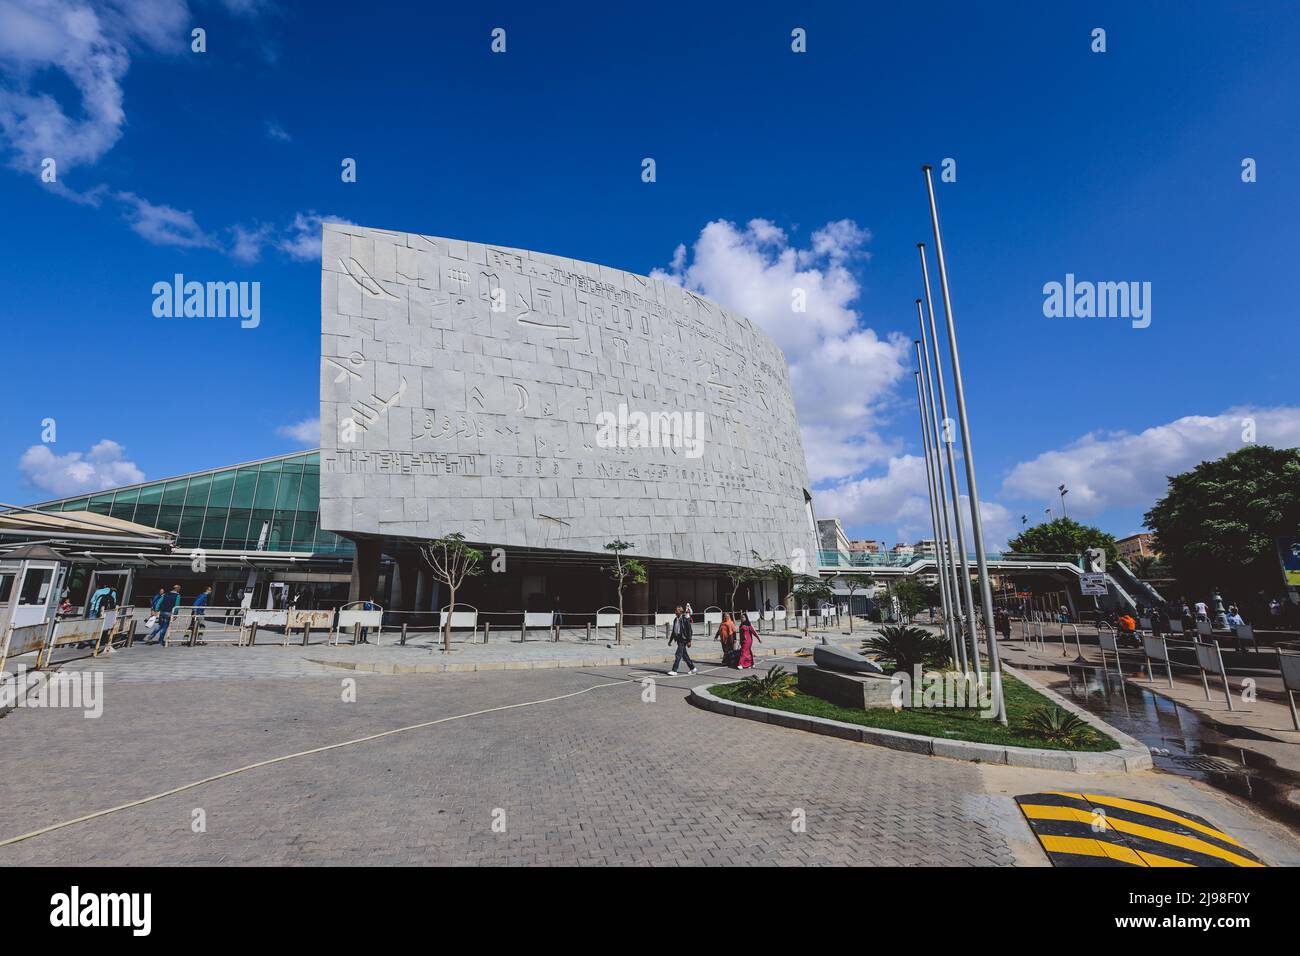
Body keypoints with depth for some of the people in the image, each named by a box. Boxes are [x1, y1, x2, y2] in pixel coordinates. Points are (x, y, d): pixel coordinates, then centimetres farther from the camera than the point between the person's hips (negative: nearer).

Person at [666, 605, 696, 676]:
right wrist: (670, 640, 19)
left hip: (683, 639, -8)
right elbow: (673, 630, 20)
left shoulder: (685, 619, -12)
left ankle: (674, 671, -9)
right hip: (678, 639, 8)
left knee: (678, 655, -10)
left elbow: (689, 630, -13)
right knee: (684, 655, 14)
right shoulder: (675, 619, 12)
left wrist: (689, 641, -16)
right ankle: (692, 668, 26)